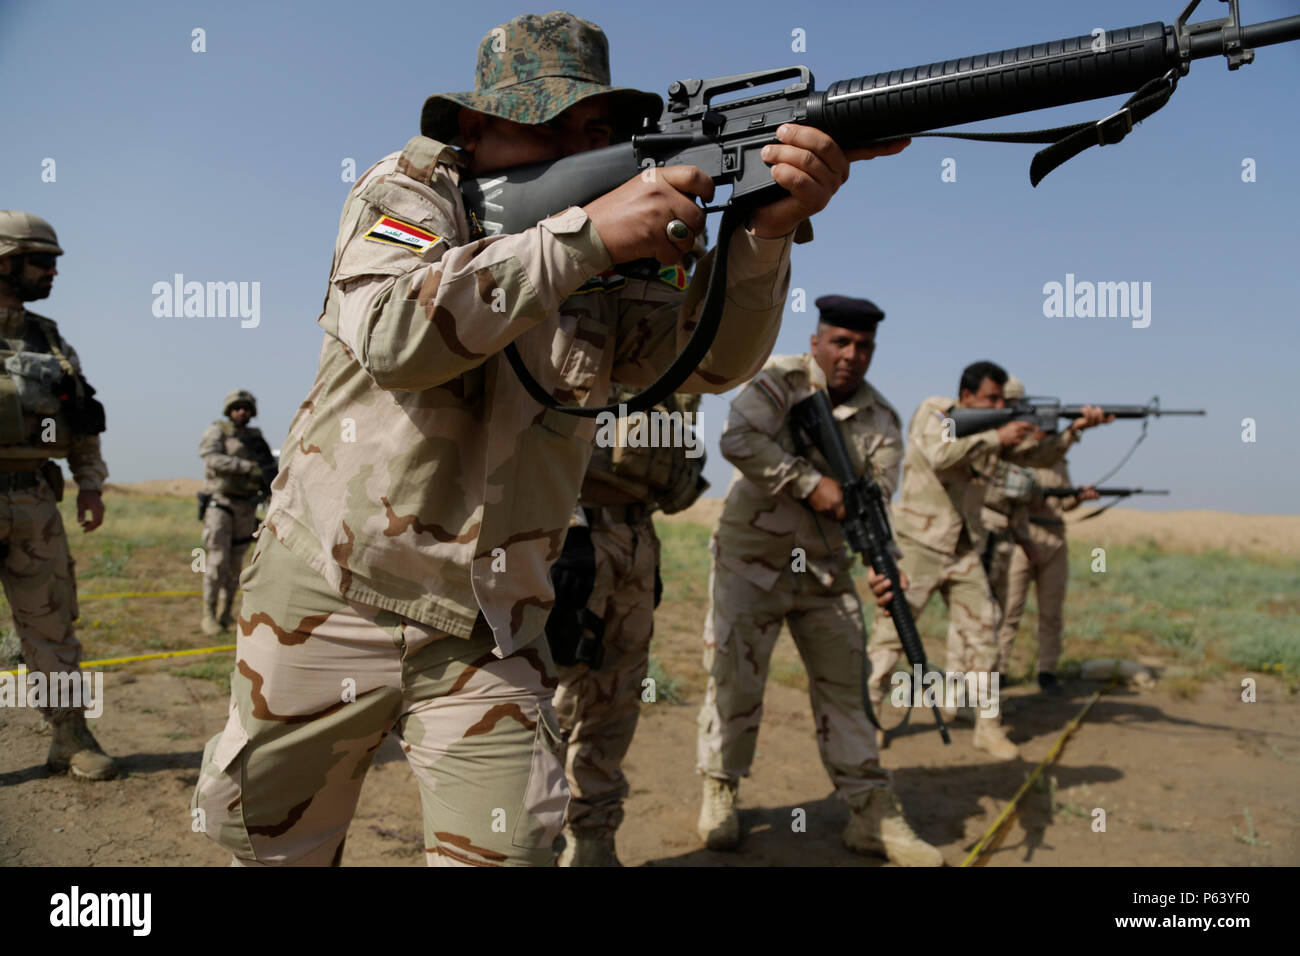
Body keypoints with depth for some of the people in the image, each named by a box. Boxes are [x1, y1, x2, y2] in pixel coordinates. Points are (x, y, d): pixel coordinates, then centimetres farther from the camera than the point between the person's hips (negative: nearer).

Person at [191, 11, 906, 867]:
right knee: (264, 833, 16)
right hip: (328, 602, -1)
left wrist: (767, 231, -30)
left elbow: (708, 358, -13)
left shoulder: (612, 263, 3)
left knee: (507, 846, -1)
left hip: (487, 634, 2)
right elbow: (392, 334, -27)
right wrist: (585, 233, -32)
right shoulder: (409, 191, -7)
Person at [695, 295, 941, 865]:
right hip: (752, 560, -3)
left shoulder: (881, 420, 2)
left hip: (825, 570, 4)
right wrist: (811, 483, -24)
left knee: (846, 684, 6)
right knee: (735, 679, 1)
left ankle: (872, 814, 16)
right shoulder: (781, 380, -8)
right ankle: (719, 794, 22)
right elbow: (739, 439, -23)